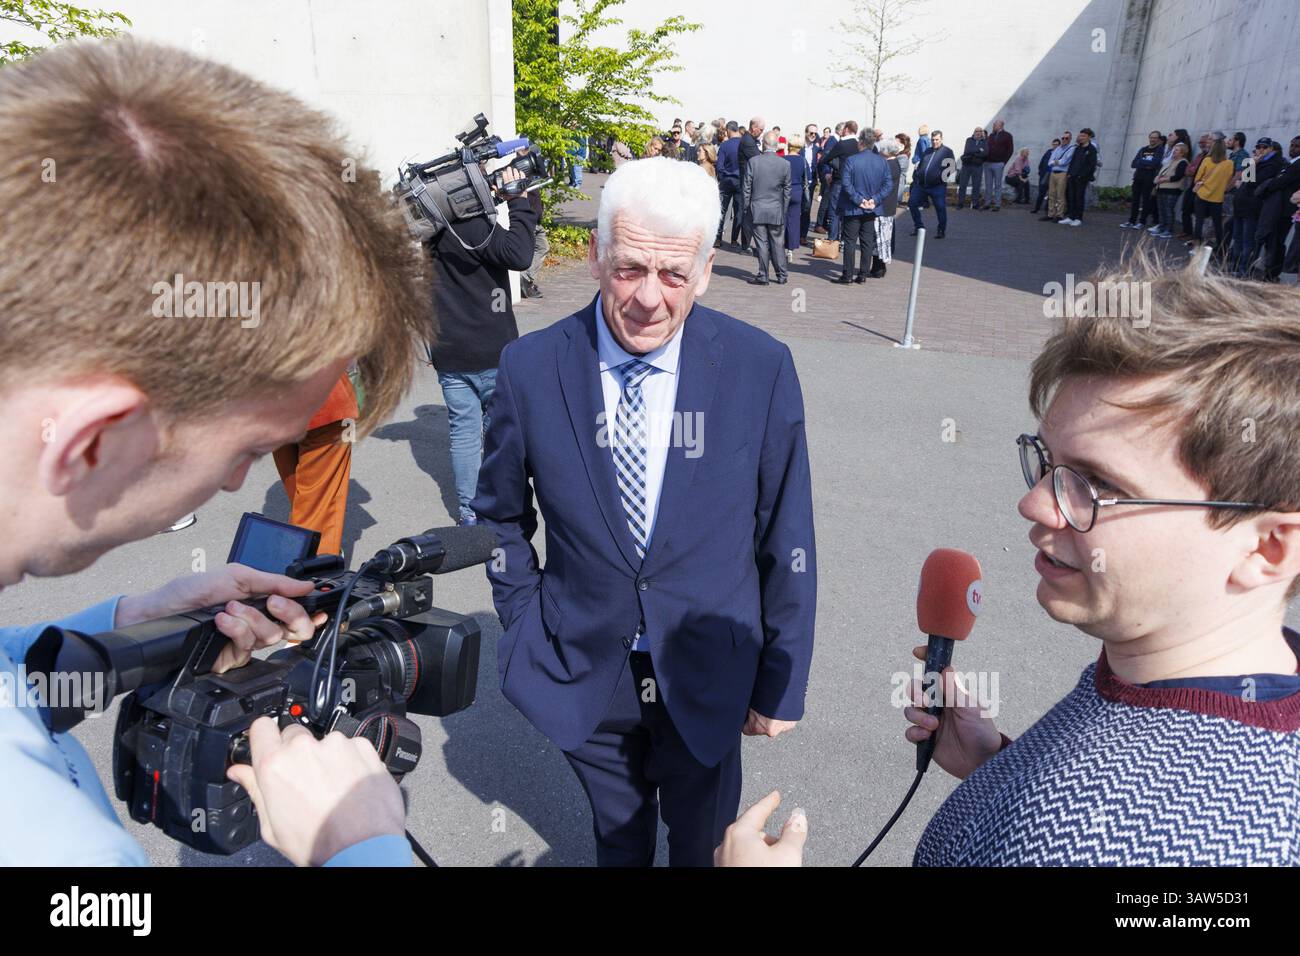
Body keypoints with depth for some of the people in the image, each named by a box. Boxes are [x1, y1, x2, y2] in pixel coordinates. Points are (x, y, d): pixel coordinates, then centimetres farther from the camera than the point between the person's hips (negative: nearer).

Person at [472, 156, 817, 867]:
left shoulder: (761, 368, -16)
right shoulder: (530, 368, -13)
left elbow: (786, 542, -8)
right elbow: (501, 515, 3)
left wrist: (781, 686, -3)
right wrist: (526, 630, 0)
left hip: (707, 680, 0)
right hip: (583, 675, 1)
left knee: (704, 846, 24)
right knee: (618, 841, 26)